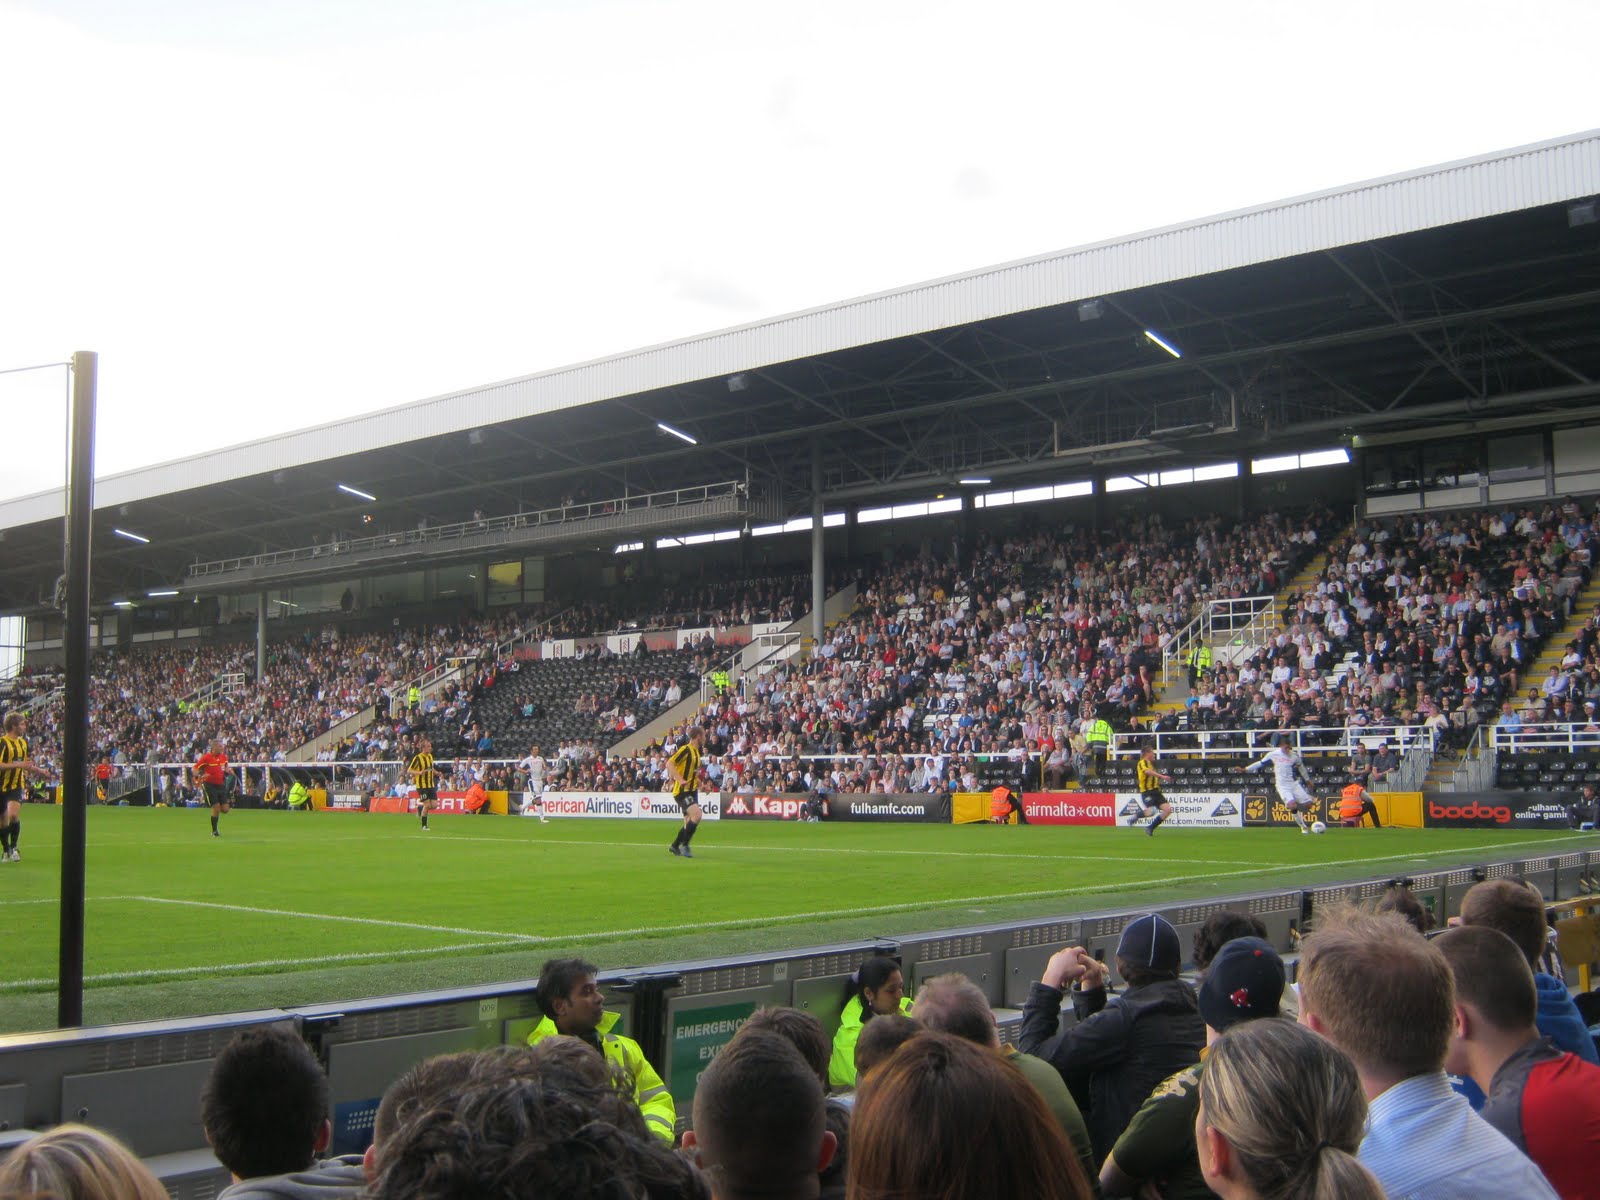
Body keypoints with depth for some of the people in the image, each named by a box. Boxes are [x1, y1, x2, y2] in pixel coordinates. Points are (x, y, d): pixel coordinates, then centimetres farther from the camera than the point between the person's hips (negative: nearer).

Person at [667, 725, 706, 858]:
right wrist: (681, 780, -29)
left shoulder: (696, 752, 14)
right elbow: (669, 764, -21)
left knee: (690, 822, 11)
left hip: (692, 791, 9)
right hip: (682, 791, -9)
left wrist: (697, 780, 13)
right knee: (697, 814, -24)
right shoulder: (685, 749, -13)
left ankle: (675, 846, 28)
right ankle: (684, 845, -13)